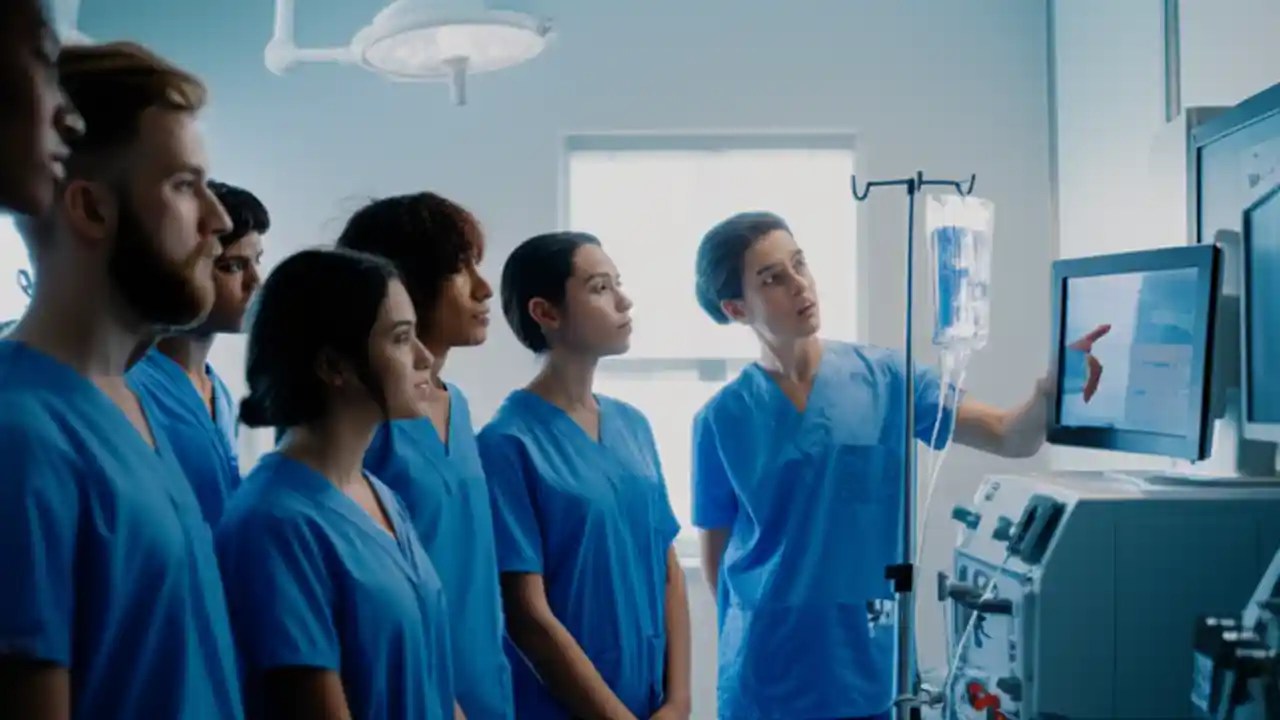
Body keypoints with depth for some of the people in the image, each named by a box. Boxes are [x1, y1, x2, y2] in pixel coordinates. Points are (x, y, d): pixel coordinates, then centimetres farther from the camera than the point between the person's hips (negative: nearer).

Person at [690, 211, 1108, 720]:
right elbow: (716, 552, 4)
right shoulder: (723, 418, -4)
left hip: (872, 662, 1)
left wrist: (1049, 387, -27)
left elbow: (1011, 438, -9)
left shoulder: (885, 378, -2)